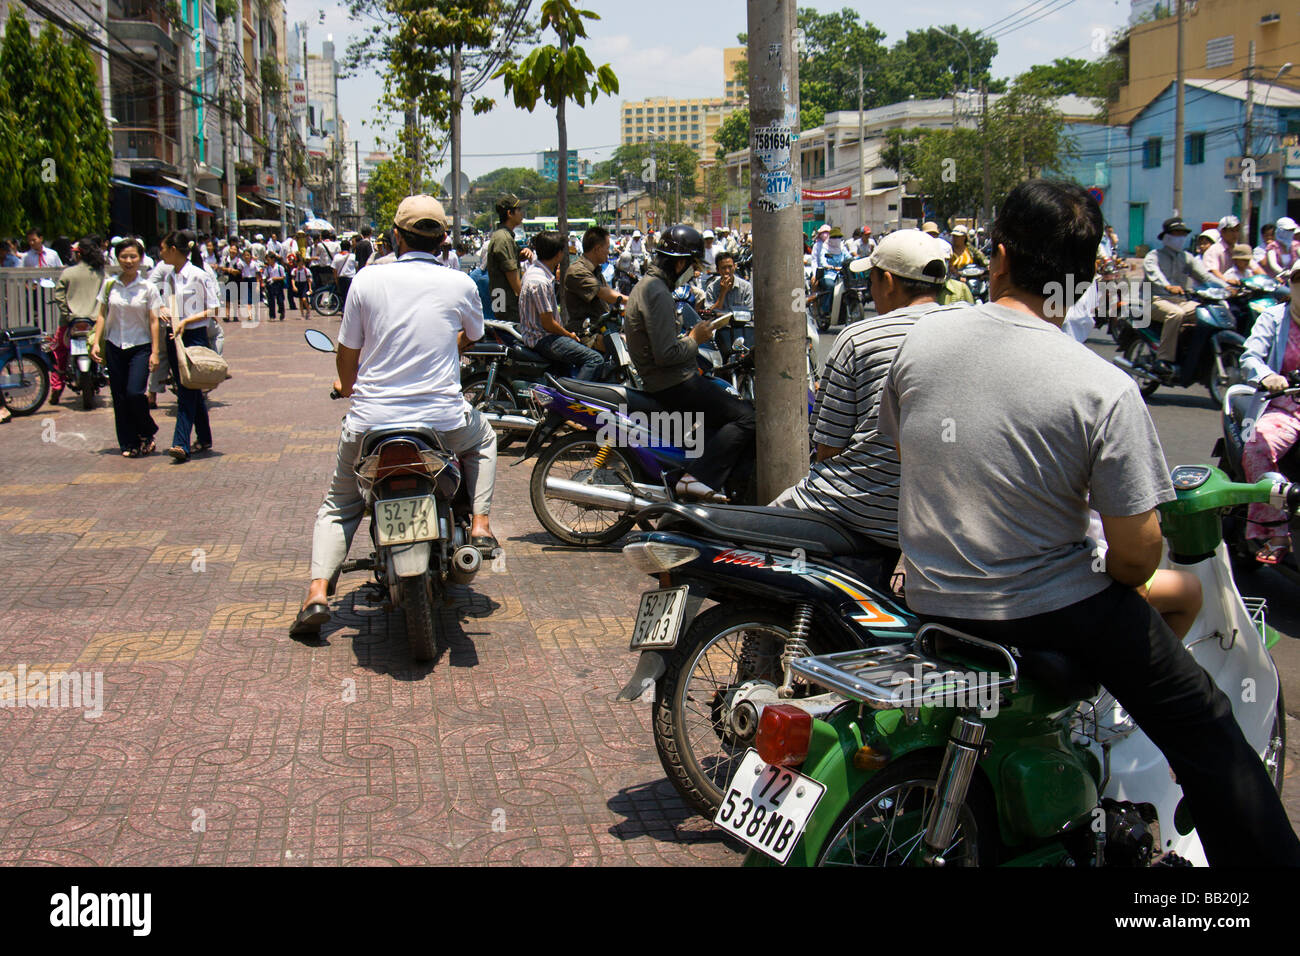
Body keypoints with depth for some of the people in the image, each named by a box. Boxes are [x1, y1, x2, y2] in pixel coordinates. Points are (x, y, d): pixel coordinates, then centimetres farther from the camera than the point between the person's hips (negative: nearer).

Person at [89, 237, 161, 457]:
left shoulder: (148, 288, -2)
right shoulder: (110, 285, 5)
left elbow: (153, 321, -2)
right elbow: (102, 315, 9)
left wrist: (155, 352, -7)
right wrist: (96, 343, 0)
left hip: (140, 347, -3)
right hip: (114, 346, 3)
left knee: (134, 393, -15)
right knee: (119, 397, 3)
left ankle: (147, 434, 8)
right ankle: (128, 443, 12)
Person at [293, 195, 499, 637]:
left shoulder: (367, 280, -4)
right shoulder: (461, 285, -1)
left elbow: (347, 355, 5)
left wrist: (349, 386, 28)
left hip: (373, 421, 0)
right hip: (444, 421, 0)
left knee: (339, 504, 22)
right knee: (483, 439, 35)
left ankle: (317, 593, 4)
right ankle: (480, 525, 18)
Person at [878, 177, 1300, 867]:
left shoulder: (919, 339, -7)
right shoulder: (1104, 388, -19)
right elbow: (1136, 552, -16)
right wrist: (1114, 586, 8)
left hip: (930, 598, 6)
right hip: (1051, 610, -5)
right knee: (1202, 725, 10)